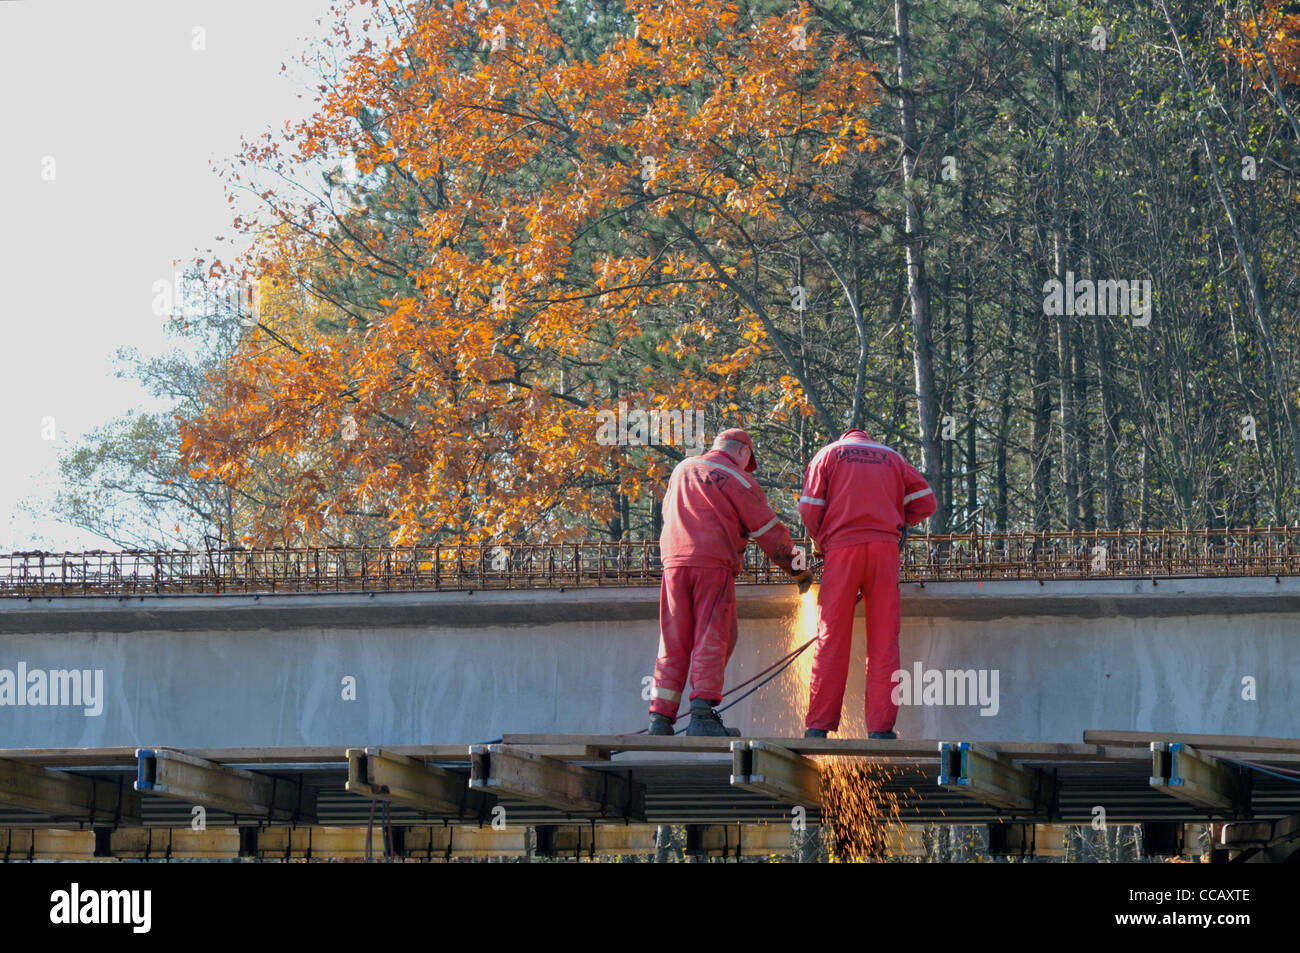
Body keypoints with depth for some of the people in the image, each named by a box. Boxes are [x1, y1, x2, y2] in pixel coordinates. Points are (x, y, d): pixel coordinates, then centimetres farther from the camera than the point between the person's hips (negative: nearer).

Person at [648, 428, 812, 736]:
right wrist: (796, 569, 14)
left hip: (674, 560, 5)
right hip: (714, 561, -5)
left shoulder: (682, 469, 19)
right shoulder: (737, 479, 2)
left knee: (674, 642, 6)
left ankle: (660, 719, 0)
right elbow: (769, 530, 4)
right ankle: (702, 717, -17)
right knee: (712, 639, -6)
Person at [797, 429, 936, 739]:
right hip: (884, 549, 1)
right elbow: (926, 501, 13)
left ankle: (818, 726, -5)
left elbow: (810, 508, 3)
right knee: (883, 641, 2)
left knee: (831, 640, -1)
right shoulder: (892, 458, 21)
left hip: (842, 550, -1)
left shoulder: (828, 454, 14)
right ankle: (881, 727, -4)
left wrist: (820, 544, 17)